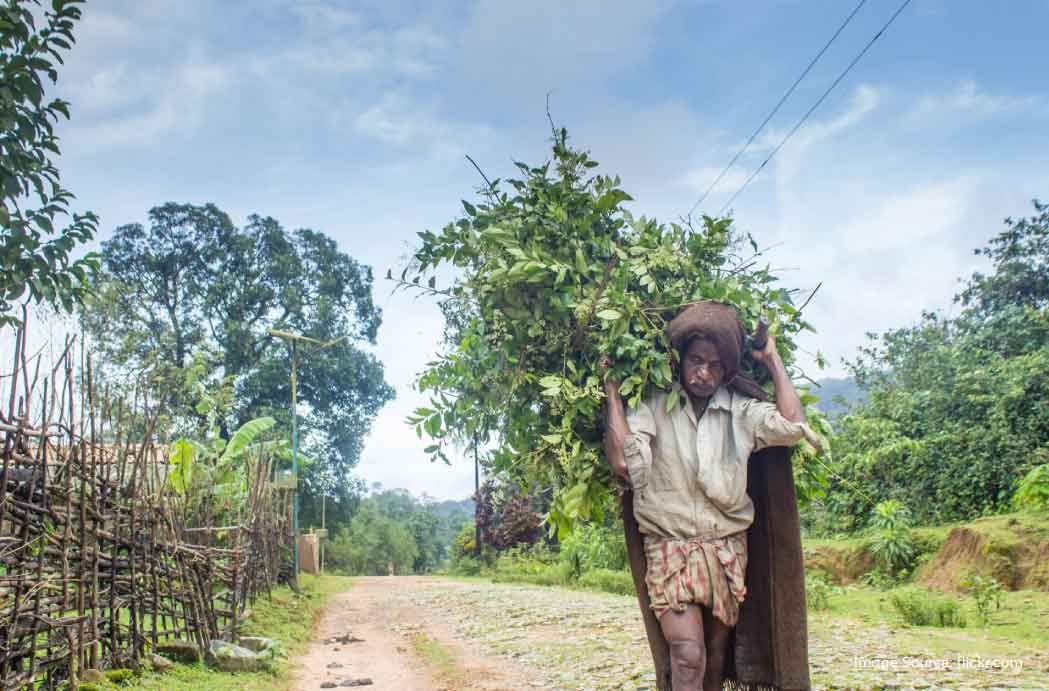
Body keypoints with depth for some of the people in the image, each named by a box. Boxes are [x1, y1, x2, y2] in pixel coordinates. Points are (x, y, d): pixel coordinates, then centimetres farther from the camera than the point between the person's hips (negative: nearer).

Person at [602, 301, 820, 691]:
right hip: (670, 546, -4)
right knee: (688, 655, -17)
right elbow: (622, 462, -18)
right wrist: (613, 392, -15)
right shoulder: (653, 405, -6)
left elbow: (792, 427, -10)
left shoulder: (741, 410, 5)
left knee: (716, 653, 11)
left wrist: (773, 360, -2)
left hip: (727, 548, 4)